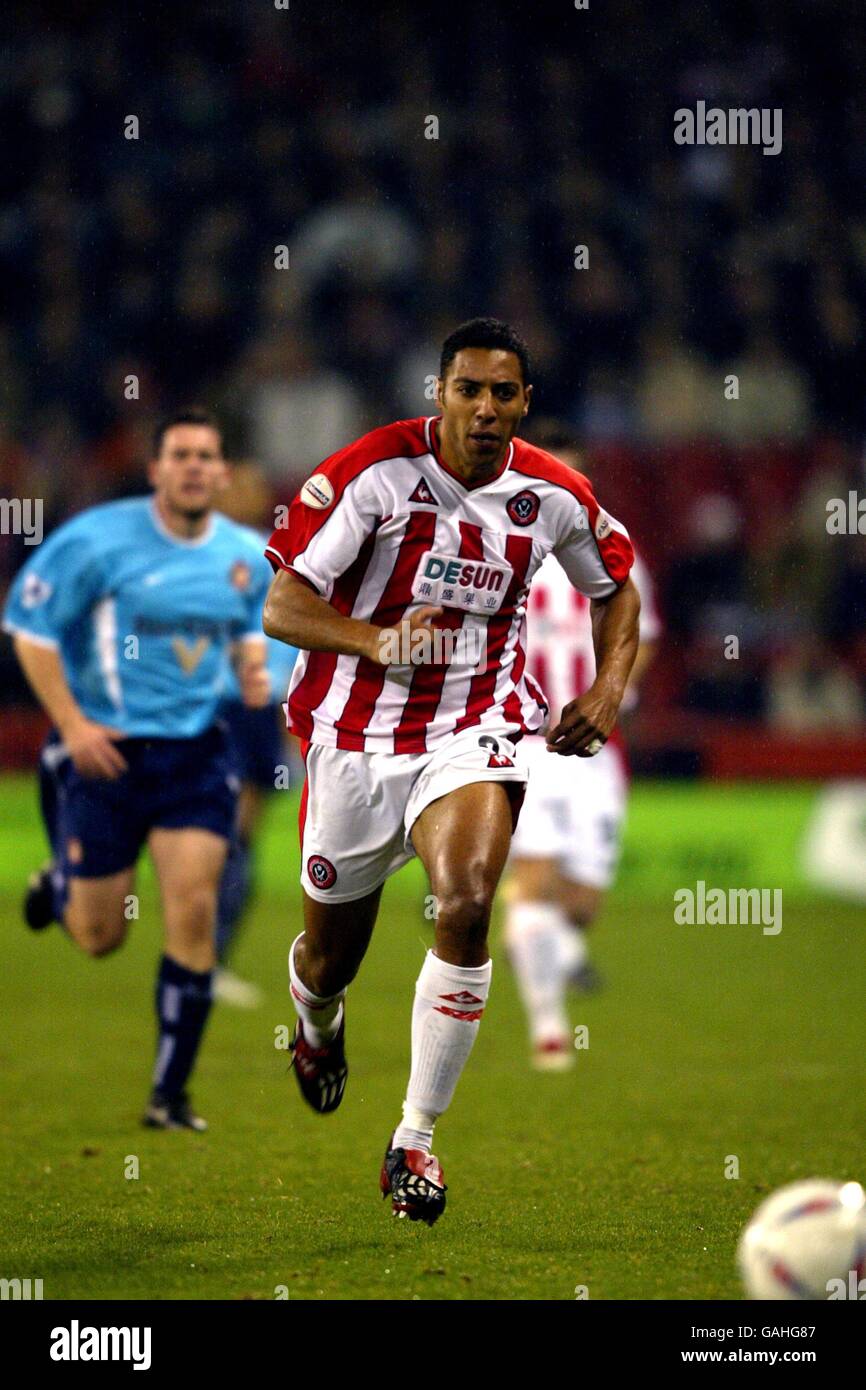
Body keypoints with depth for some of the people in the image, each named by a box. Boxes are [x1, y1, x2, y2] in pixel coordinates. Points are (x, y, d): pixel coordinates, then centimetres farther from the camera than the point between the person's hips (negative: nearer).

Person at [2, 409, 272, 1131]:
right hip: (107, 748, -3)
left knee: (193, 915, -10)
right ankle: (58, 882, 43)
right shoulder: (98, 540, -11)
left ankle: (170, 1093, 1)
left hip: (195, 753, 3)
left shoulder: (247, 557, 4)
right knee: (99, 936, 3)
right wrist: (71, 724, -14)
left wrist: (253, 669, 0)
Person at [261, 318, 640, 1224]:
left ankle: (415, 1141, -17)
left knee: (466, 904, -27)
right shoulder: (370, 472, -14)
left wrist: (608, 689, 1)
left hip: (478, 728, 1)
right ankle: (317, 1027, 54)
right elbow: (282, 608, -16)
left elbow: (614, 589, 18)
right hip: (358, 733, -1)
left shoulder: (553, 495, -3)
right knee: (330, 954, 12)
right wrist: (378, 642, -34)